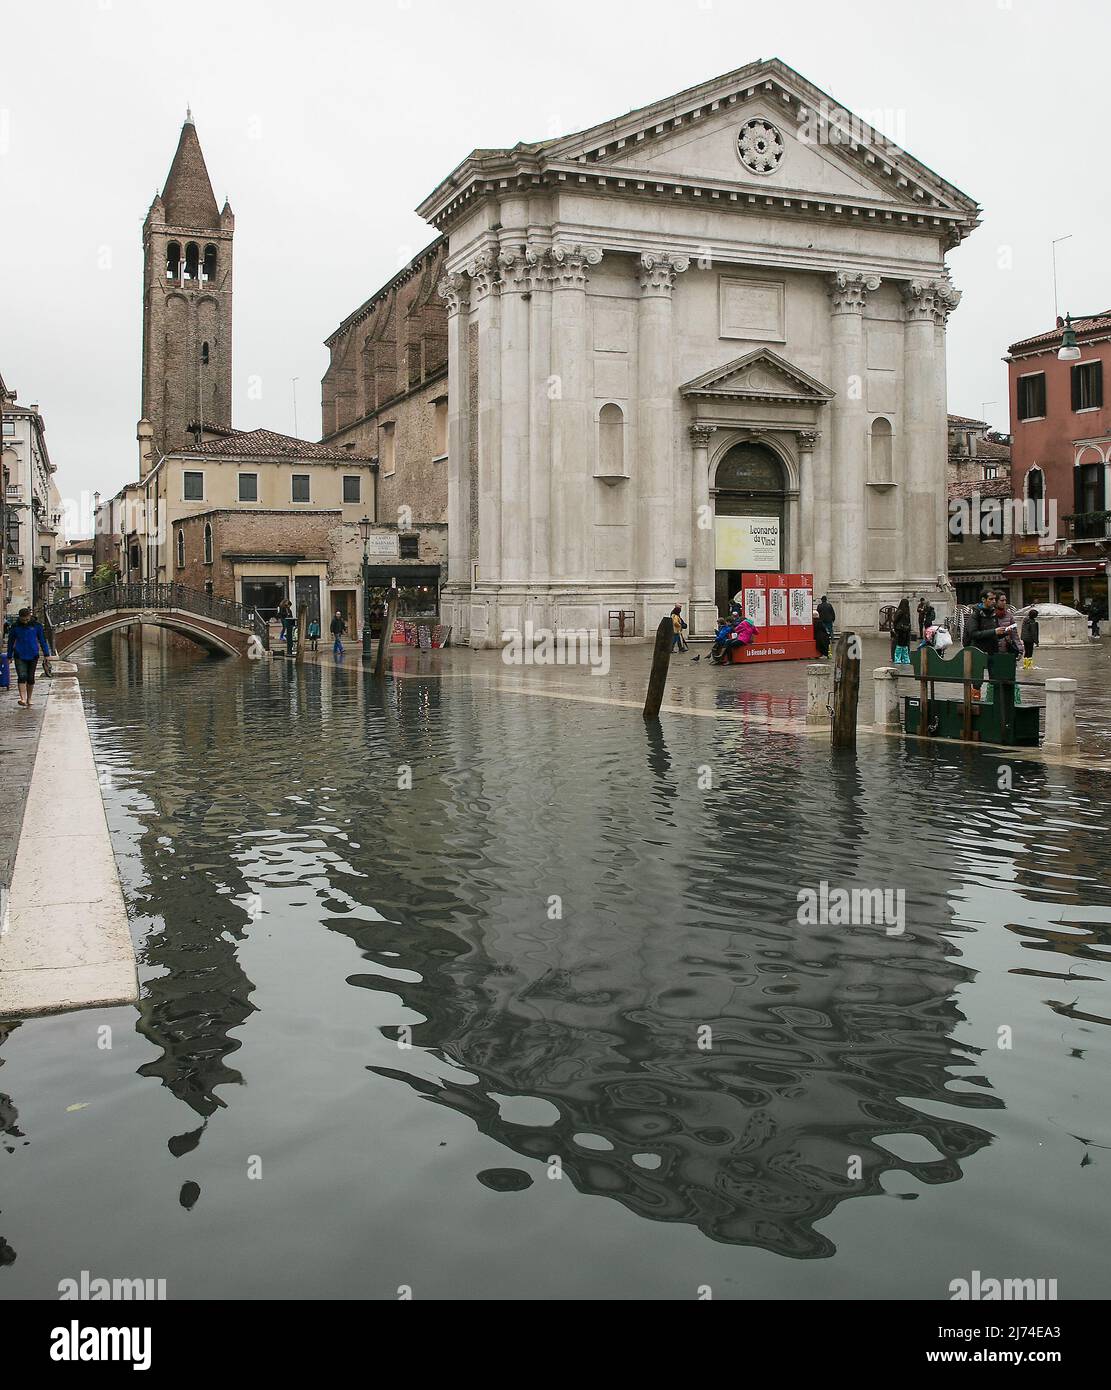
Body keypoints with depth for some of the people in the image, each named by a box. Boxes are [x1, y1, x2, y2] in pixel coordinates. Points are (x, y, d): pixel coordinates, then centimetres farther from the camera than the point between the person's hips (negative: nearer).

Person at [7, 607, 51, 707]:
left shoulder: (36, 625, 0)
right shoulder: (15, 627, 1)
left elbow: (42, 640, 7)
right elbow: (10, 642, 9)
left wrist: (46, 654, 4)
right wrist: (9, 657, 12)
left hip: (33, 655, 1)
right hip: (20, 656, -1)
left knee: (30, 678, 6)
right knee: (22, 677, -16)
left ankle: (29, 700, 18)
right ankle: (23, 699, -27)